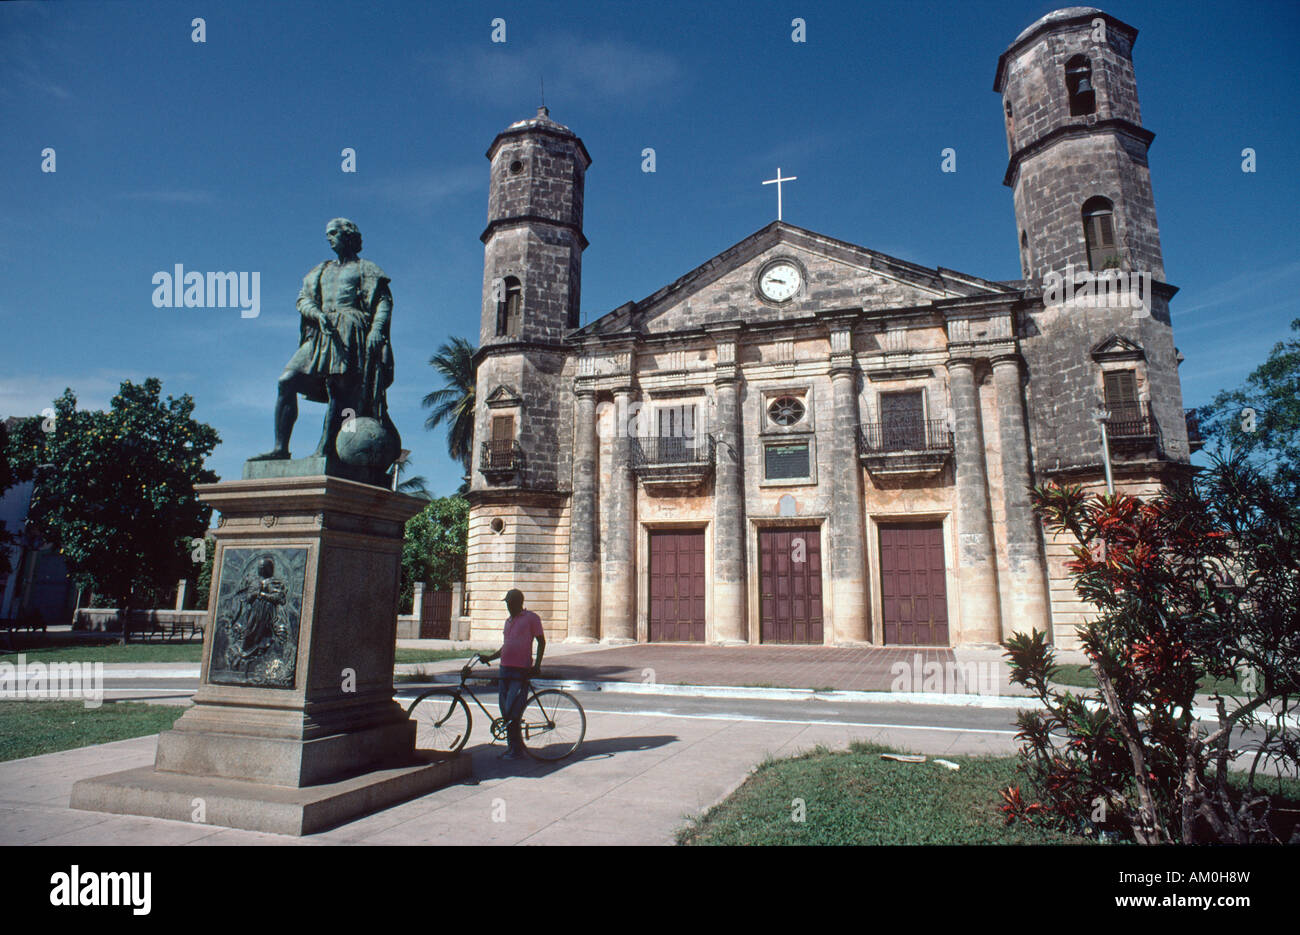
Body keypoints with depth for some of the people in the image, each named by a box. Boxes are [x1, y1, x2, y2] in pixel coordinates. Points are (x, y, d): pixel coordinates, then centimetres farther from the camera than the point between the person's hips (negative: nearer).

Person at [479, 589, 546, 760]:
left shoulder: (531, 618, -3)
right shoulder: (508, 621, 19)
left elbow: (541, 642, -3)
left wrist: (537, 665, -10)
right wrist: (489, 657, 14)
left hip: (521, 671, -7)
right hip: (505, 669, 7)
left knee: (512, 712, -10)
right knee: (505, 711, 9)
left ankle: (516, 749, 2)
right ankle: (512, 746, 21)